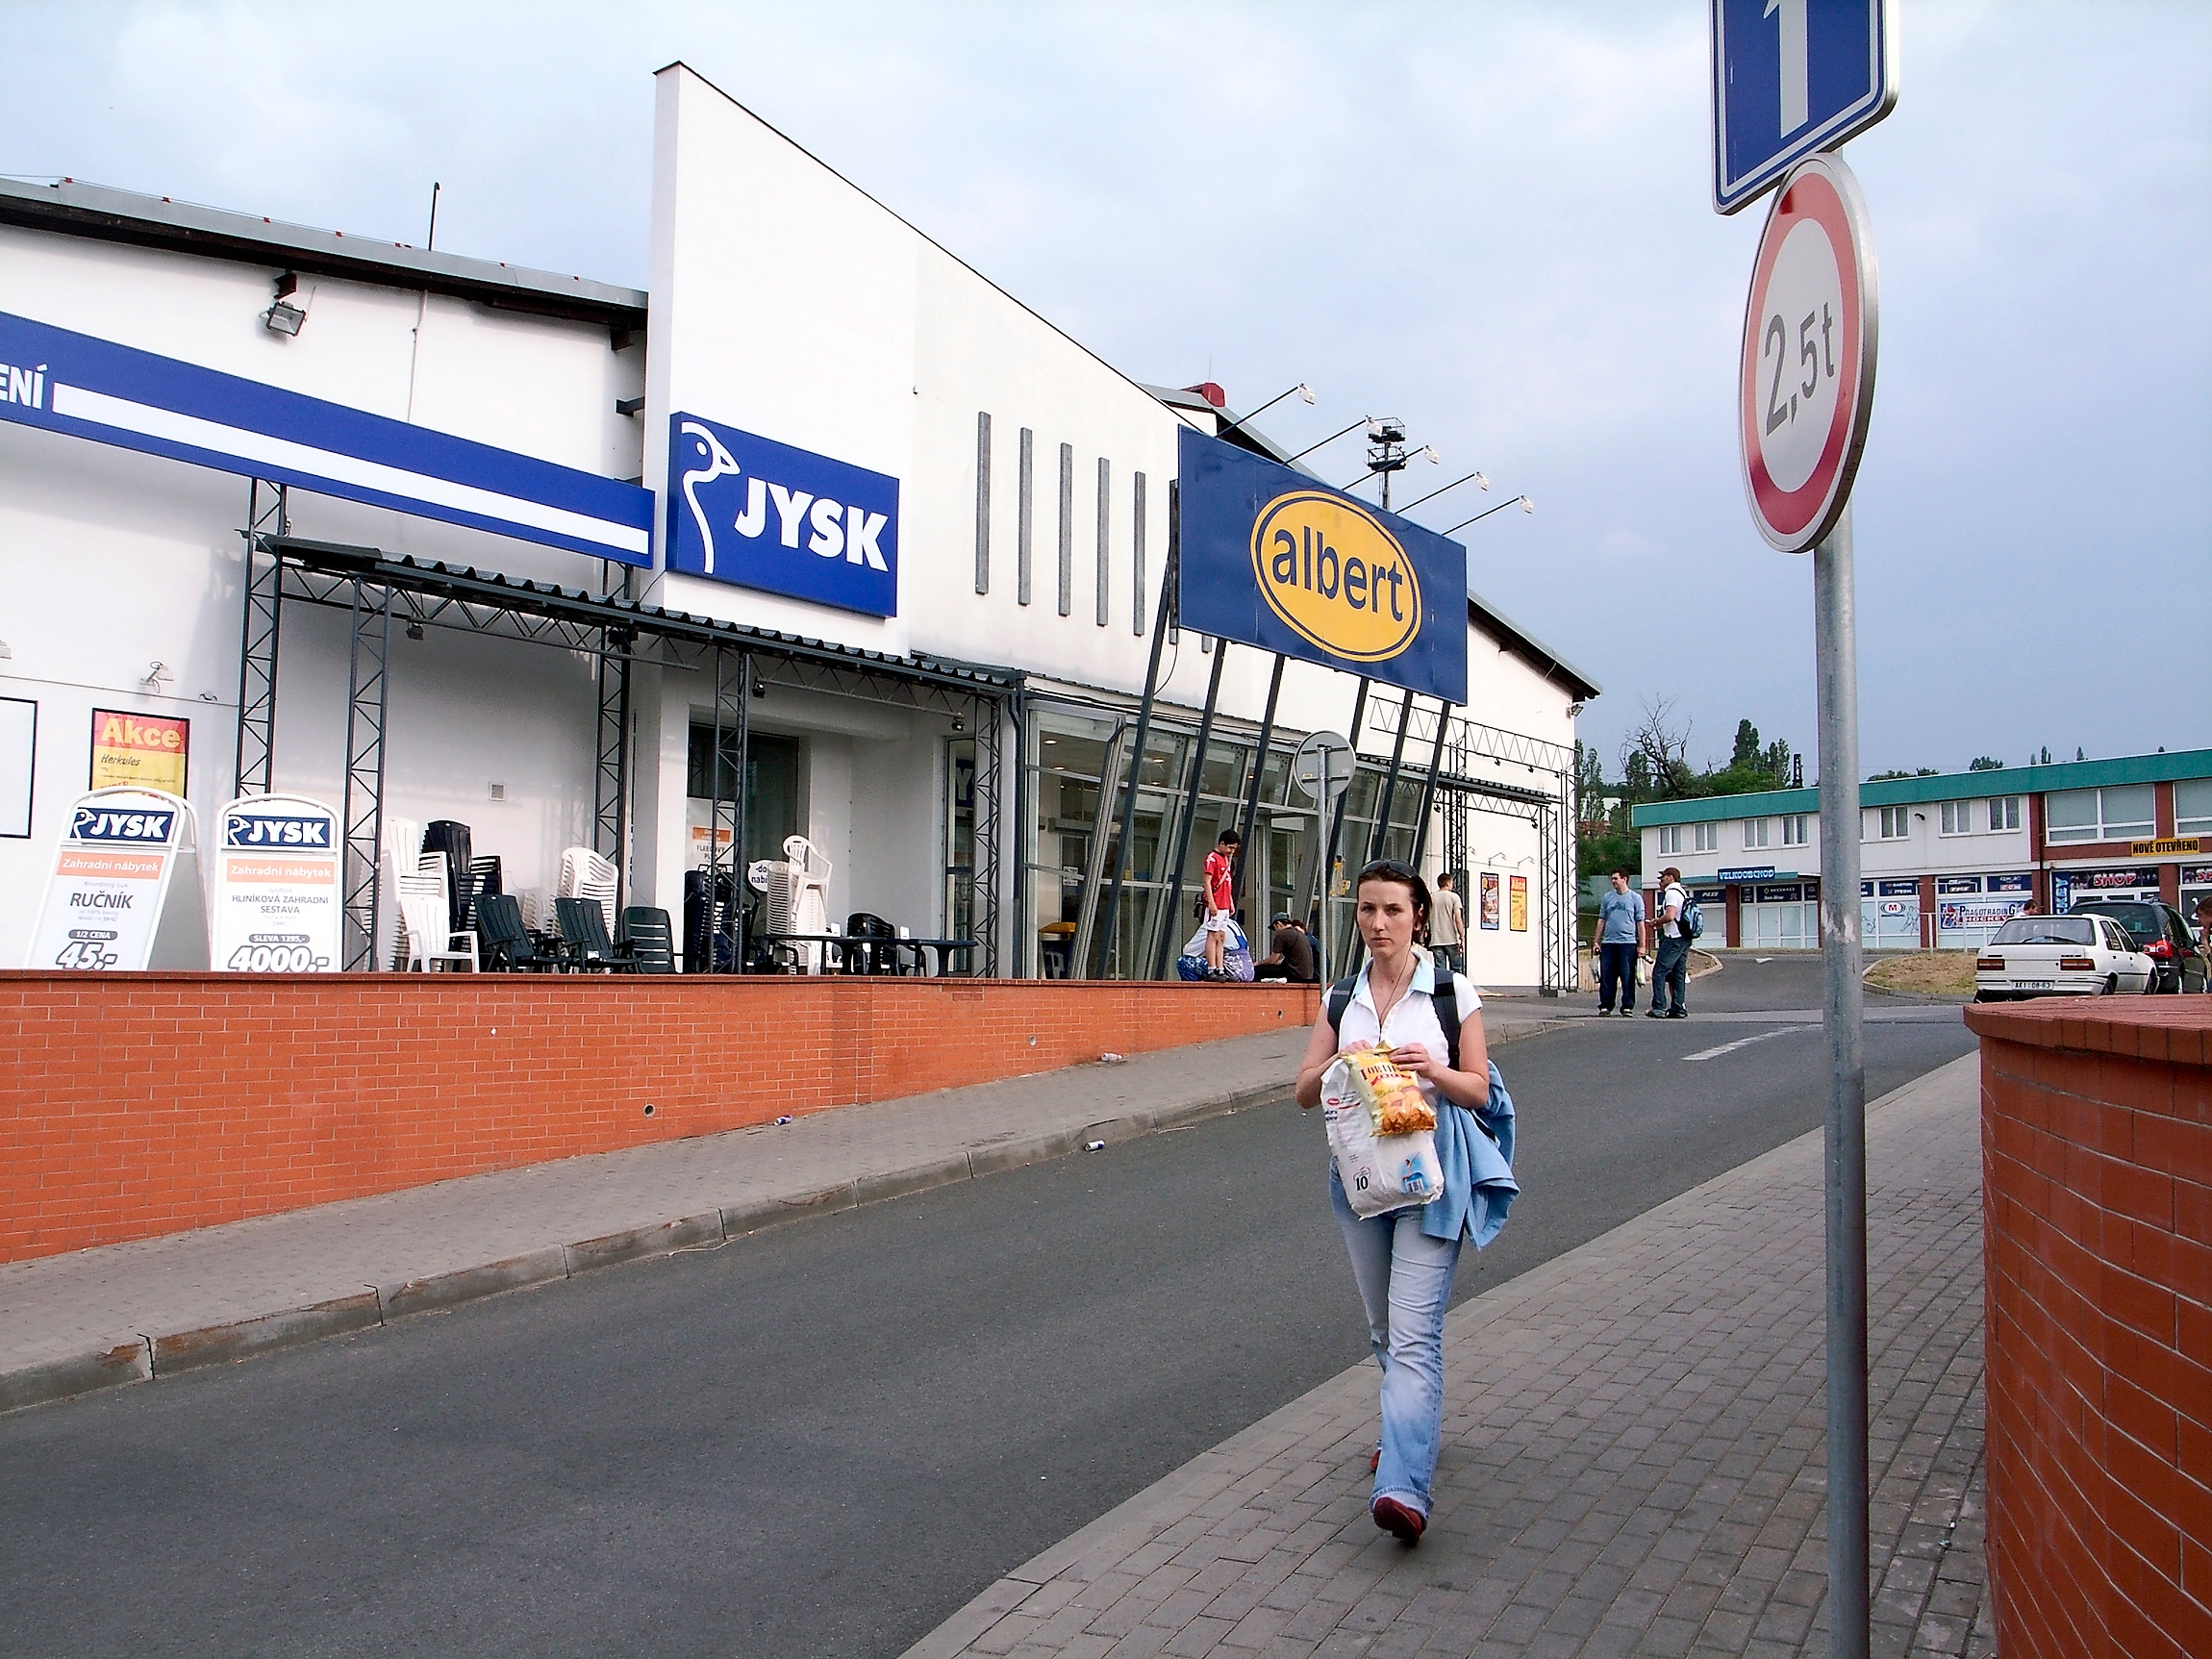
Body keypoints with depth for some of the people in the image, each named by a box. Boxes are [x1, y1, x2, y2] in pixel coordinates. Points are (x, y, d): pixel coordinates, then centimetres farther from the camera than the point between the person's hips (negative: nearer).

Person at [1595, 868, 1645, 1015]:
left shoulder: (1636, 898, 5)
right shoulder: (1607, 898, 14)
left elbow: (1640, 924, 4)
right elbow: (1601, 920, 17)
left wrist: (1642, 946, -1)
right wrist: (1597, 942, 10)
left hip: (1627, 942, -3)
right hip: (1608, 943, 3)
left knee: (1628, 977, -2)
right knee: (1606, 977, 2)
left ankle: (1628, 1006, 5)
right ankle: (1606, 1005, 8)